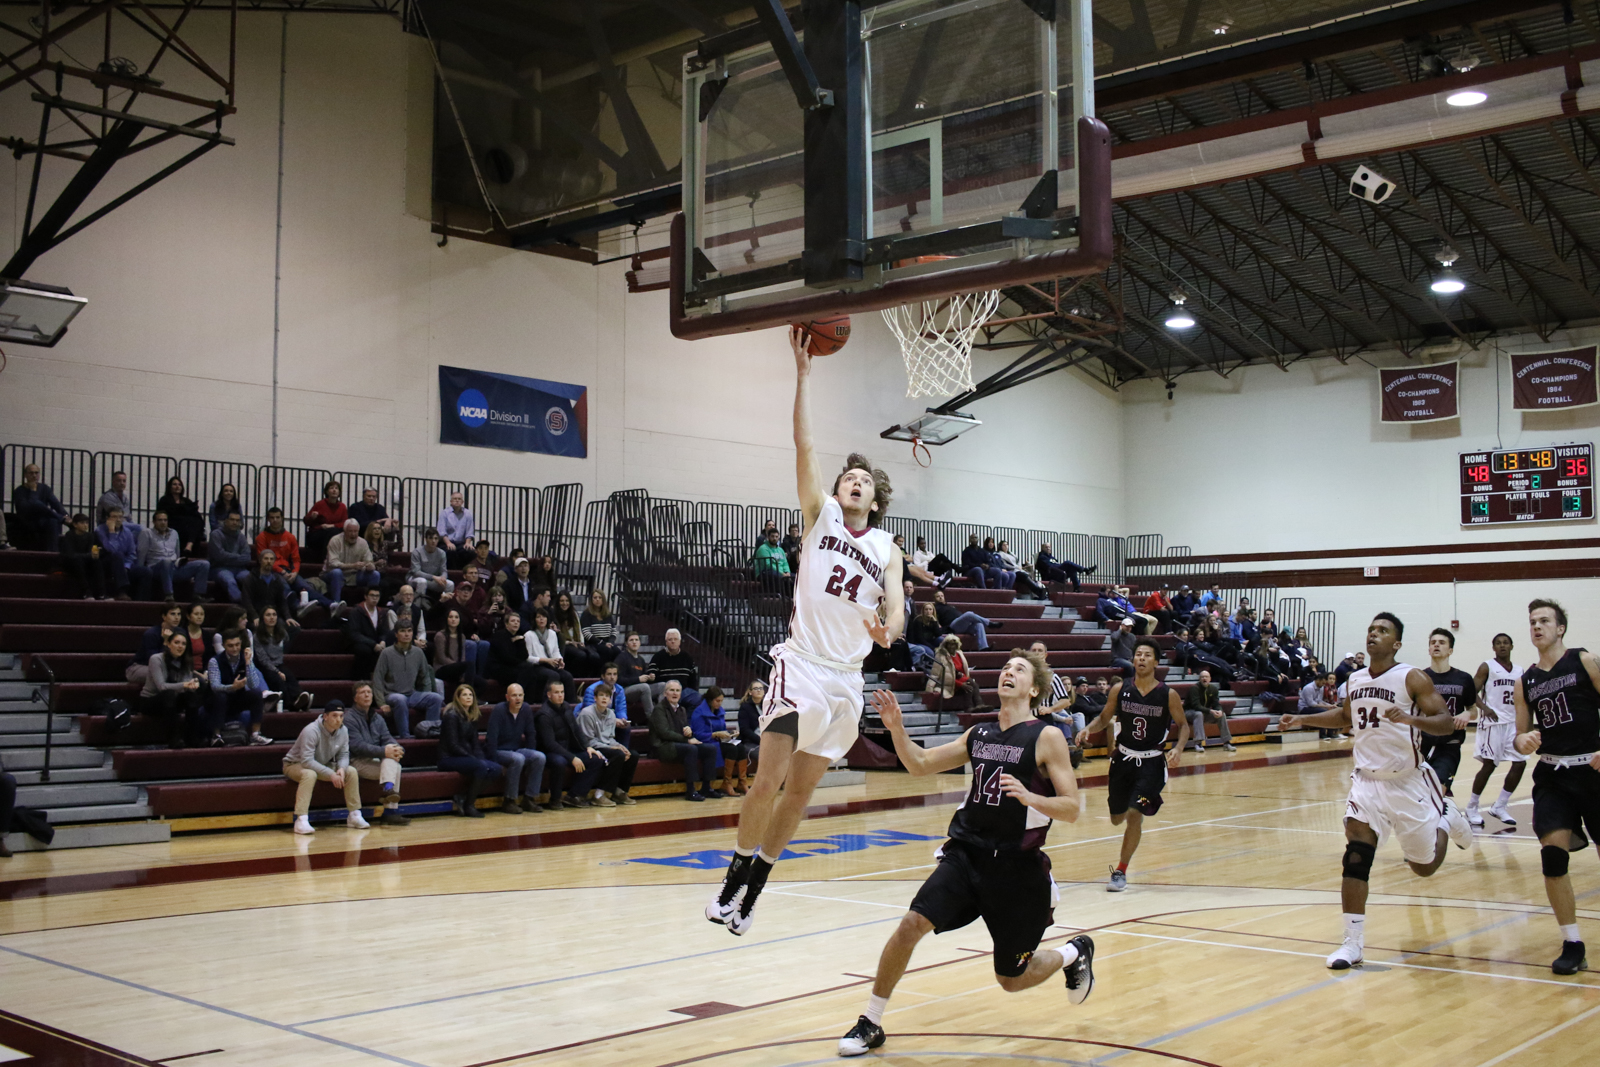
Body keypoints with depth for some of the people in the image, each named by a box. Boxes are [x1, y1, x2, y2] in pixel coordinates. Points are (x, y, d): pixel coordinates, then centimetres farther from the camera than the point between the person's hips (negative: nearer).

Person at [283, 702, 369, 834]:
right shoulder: (311, 731, -30)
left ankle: (354, 816, -2)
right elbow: (307, 761, -35)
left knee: (351, 772, -10)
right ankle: (301, 821, -42)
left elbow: (344, 754, -2)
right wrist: (331, 774, -37)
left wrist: (341, 769, -26)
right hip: (295, 765, -7)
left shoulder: (343, 731, -9)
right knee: (310, 774, -40)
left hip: (323, 765, 7)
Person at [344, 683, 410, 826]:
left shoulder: (377, 718, 18)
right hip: (356, 762, -6)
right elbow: (357, 746, -17)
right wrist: (383, 751, -26)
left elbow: (387, 738, 7)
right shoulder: (349, 718, -5)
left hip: (375, 760, 6)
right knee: (395, 767, -25)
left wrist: (396, 749, -17)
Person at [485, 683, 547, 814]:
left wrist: (531, 757, 1)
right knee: (518, 758, -36)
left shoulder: (526, 710, 0)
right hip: (499, 751, -6)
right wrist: (496, 763, -22)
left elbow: (531, 735, 9)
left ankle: (529, 799, -12)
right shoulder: (498, 710, -16)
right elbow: (491, 739, -19)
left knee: (540, 757, -21)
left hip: (517, 750, 6)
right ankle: (508, 801, -24)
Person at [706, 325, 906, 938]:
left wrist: (886, 630, -21)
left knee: (800, 793, 7)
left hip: (846, 678, 4)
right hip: (801, 663, -3)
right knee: (768, 779, -14)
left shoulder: (888, 551, 13)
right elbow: (804, 444, -3)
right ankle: (734, 882, 2)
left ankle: (754, 888, 20)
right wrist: (803, 369, -9)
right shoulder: (821, 515, 6)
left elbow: (896, 611, 4)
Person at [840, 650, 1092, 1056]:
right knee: (911, 924, -15)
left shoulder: (1046, 737, -7)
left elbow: (1072, 809, -10)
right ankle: (871, 1023, -1)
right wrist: (896, 727, -4)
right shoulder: (978, 734, 9)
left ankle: (1075, 953, 37)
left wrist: (1030, 797, -29)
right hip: (965, 855, 4)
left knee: (1012, 980, 7)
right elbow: (920, 764, 14)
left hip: (1017, 869, -4)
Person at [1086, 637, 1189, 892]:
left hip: (1151, 763, -3)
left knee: (1134, 815, -15)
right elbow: (1104, 719, 4)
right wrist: (1088, 729, -17)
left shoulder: (1168, 695, -10)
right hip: (1123, 759, 3)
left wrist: (1178, 748, -17)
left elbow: (1183, 725, 2)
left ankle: (1121, 871, 1)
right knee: (1117, 819, 12)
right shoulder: (1120, 689, -6)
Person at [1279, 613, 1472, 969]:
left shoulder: (1412, 678, -12)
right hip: (1367, 779, 3)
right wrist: (1302, 719, 15)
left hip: (1408, 782, -3)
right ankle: (1353, 943, -9)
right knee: (1356, 856, -14)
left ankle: (1445, 818, 43)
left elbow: (1446, 722, -17)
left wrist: (1411, 719, -36)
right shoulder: (1354, 680, 5)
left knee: (1425, 866, 11)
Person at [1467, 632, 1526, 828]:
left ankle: (1500, 807, 12)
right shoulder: (1487, 667, -2)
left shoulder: (1519, 671, 15)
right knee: (1489, 765, -8)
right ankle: (1472, 807, 6)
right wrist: (1484, 707, -25)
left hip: (1513, 722, 6)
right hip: (1492, 723, -6)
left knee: (1520, 764, 0)